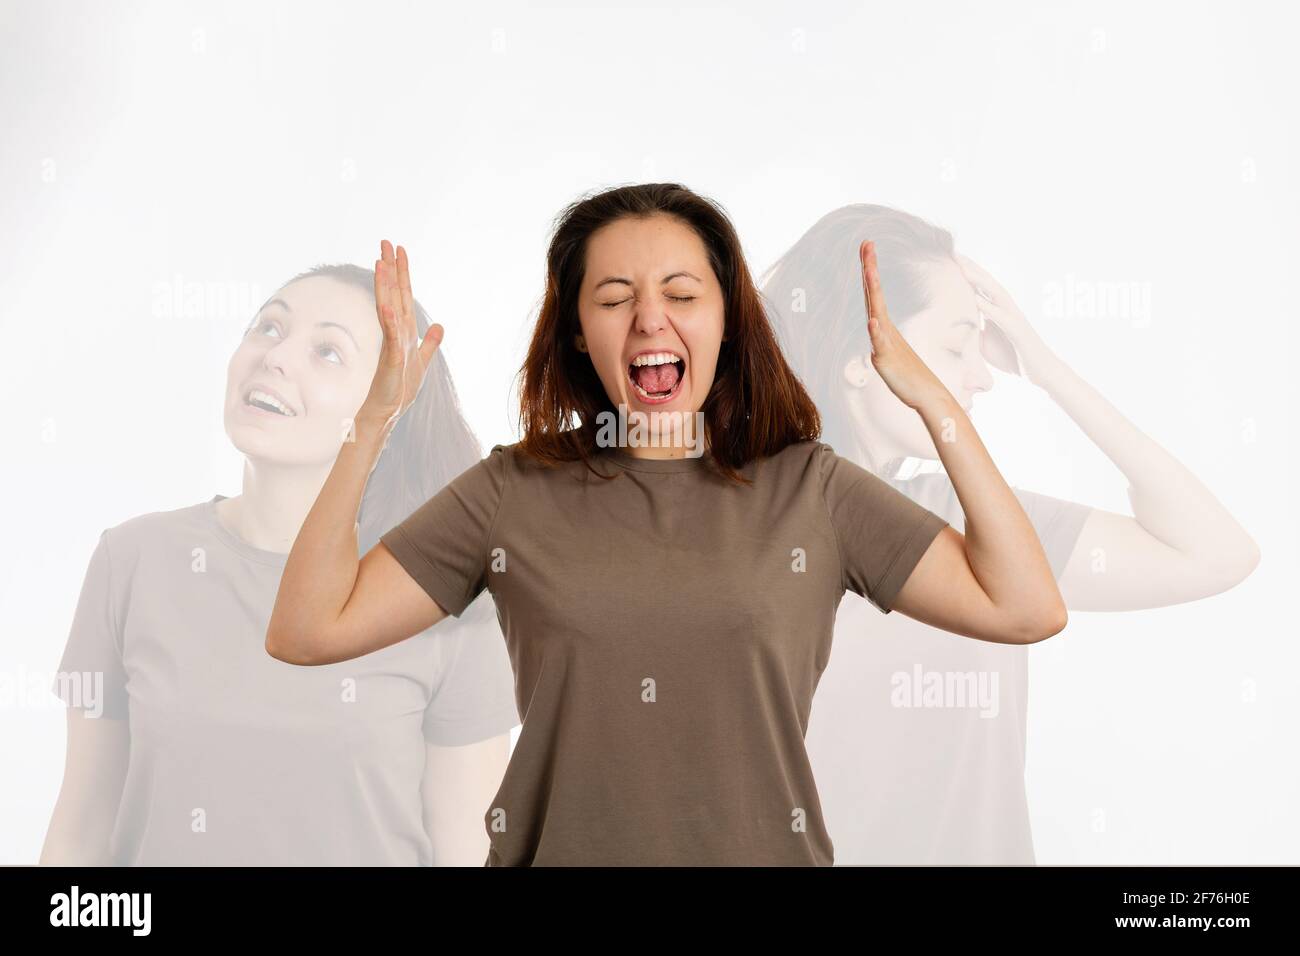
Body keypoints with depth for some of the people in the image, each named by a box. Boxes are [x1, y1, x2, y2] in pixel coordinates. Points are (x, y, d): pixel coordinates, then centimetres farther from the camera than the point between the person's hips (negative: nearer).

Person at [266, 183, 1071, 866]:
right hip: (559, 847, 0)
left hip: (764, 850, 0)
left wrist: (935, 402, -11)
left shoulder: (810, 488, -3)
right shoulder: (512, 493, -2)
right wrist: (377, 419, -14)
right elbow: (305, 632, -6)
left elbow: (1027, 611, -8)